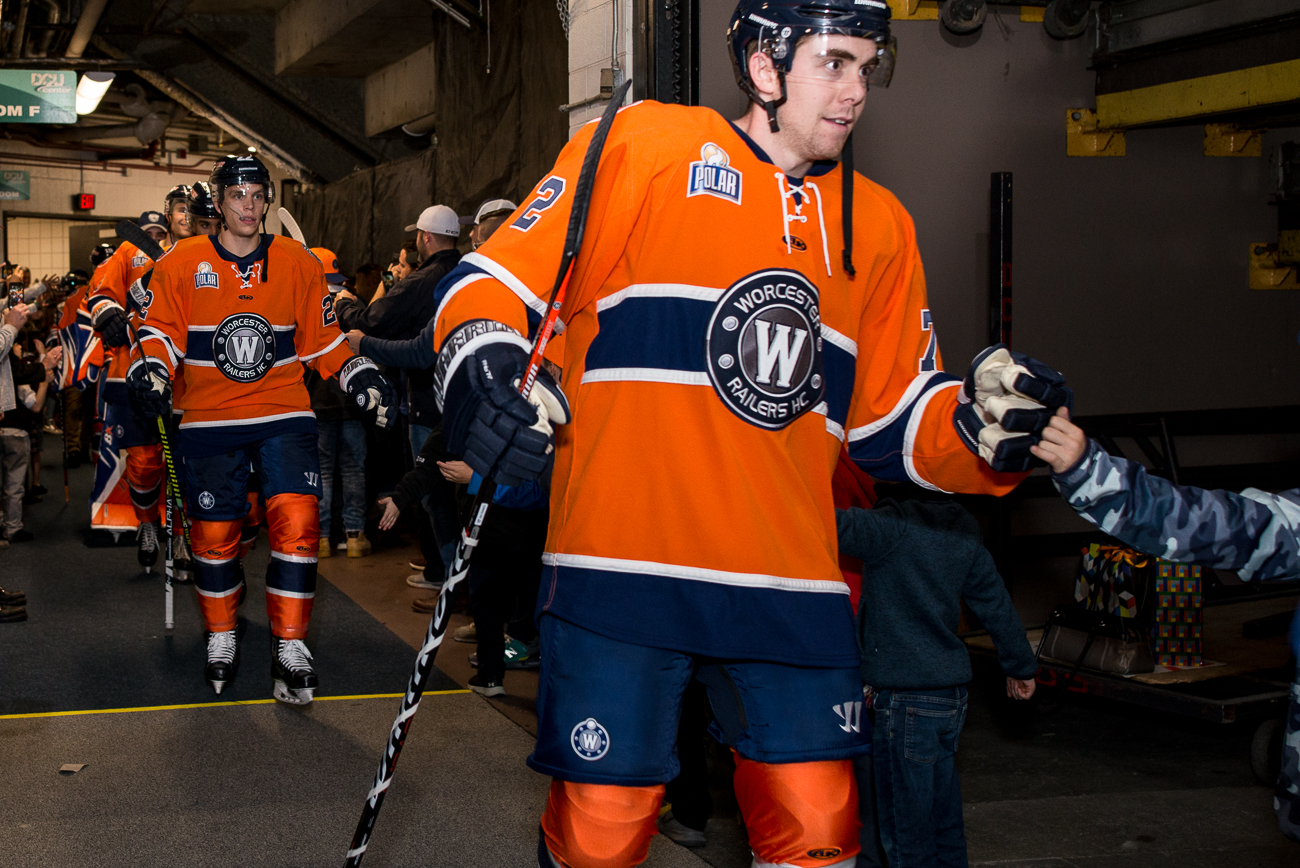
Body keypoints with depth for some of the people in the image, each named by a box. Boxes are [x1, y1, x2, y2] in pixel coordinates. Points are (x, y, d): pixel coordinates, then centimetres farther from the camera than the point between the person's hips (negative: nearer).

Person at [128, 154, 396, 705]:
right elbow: (161, 330, 4)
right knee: (213, 534, 6)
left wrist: (362, 378, -1)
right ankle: (221, 638, 28)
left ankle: (289, 649, -2)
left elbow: (323, 339, 10)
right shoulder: (181, 264, 1)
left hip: (284, 417, 0)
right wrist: (150, 370, -15)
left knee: (296, 524, -13)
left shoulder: (299, 264, 4)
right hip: (208, 421, 0)